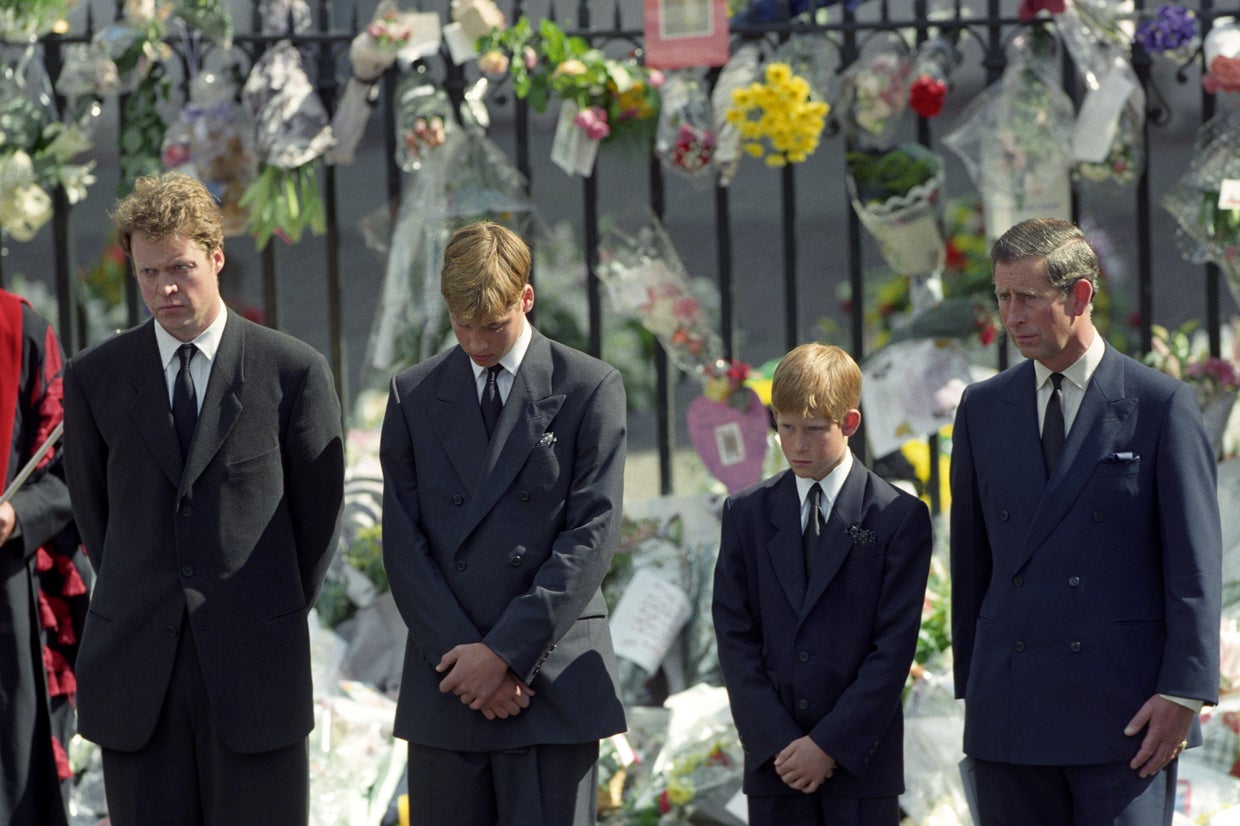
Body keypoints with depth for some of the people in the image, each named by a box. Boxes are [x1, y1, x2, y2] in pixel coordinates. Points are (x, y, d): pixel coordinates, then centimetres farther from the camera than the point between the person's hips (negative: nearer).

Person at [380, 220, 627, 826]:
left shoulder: (589, 389, 2)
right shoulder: (415, 396, 11)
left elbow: (591, 537, -5)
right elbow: (404, 543, 6)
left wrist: (505, 652, -11)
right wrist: (460, 655, -7)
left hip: (553, 679, -3)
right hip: (445, 685, 3)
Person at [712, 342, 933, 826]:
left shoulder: (900, 518, 0)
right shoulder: (747, 514, 9)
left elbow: (894, 646, -5)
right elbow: (735, 638, 5)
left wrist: (829, 744, -11)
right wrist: (778, 743, -6)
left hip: (861, 764, -2)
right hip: (773, 765, 3)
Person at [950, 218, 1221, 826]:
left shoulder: (1160, 405, -1)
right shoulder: (983, 408, 13)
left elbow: (1195, 563, -3)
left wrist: (1182, 691, -10)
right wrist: (972, 686, 13)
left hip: (1124, 708, -4)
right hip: (1010, 715, 4)